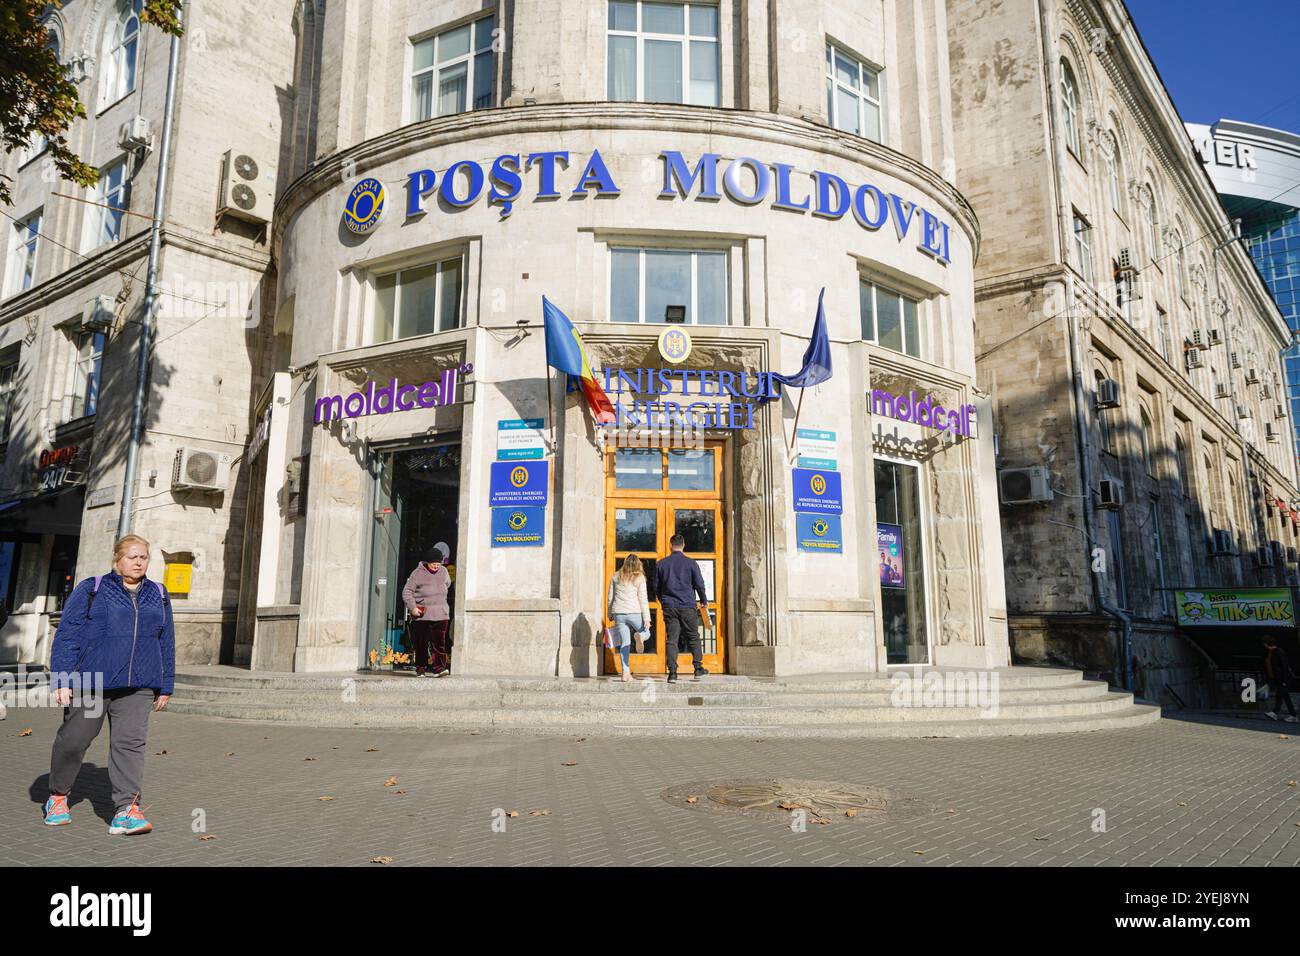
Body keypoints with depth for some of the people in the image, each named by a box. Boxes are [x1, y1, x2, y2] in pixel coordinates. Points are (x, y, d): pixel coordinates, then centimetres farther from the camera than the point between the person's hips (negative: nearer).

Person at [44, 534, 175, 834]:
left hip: (137, 686, 2)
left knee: (130, 742, -6)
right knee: (74, 739, 9)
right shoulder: (91, 590, 0)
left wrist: (166, 686, 15)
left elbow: (167, 644, 16)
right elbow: (66, 635, -2)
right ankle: (57, 797, 33)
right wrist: (61, 679, -10)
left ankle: (126, 809, -7)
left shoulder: (158, 596, 12)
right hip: (90, 682, -2)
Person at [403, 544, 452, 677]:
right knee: (421, 643, 2)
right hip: (421, 615, -3)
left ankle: (439, 667, -4)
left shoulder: (443, 572, 10)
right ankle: (421, 668, 11)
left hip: (440, 615, 3)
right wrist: (412, 607, -15)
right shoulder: (418, 573, -4)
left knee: (439, 642, -4)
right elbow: (407, 591, -5)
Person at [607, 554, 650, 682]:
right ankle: (638, 635, -17)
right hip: (634, 613, -3)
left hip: (618, 613, 3)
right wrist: (646, 618, -4)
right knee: (645, 631, 20)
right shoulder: (639, 578, 0)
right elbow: (643, 600, -4)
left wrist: (610, 615, 23)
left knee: (624, 643, 6)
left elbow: (610, 598, 14)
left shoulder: (616, 577, 11)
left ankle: (626, 672, -2)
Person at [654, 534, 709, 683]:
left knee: (671, 639, 2)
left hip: (669, 607, 1)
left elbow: (656, 587, 11)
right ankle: (698, 669, 12)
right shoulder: (691, 563, -2)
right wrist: (704, 601, 16)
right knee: (693, 637, 10)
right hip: (688, 606, -1)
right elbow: (699, 584, 0)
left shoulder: (661, 564, 4)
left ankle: (672, 673, -2)